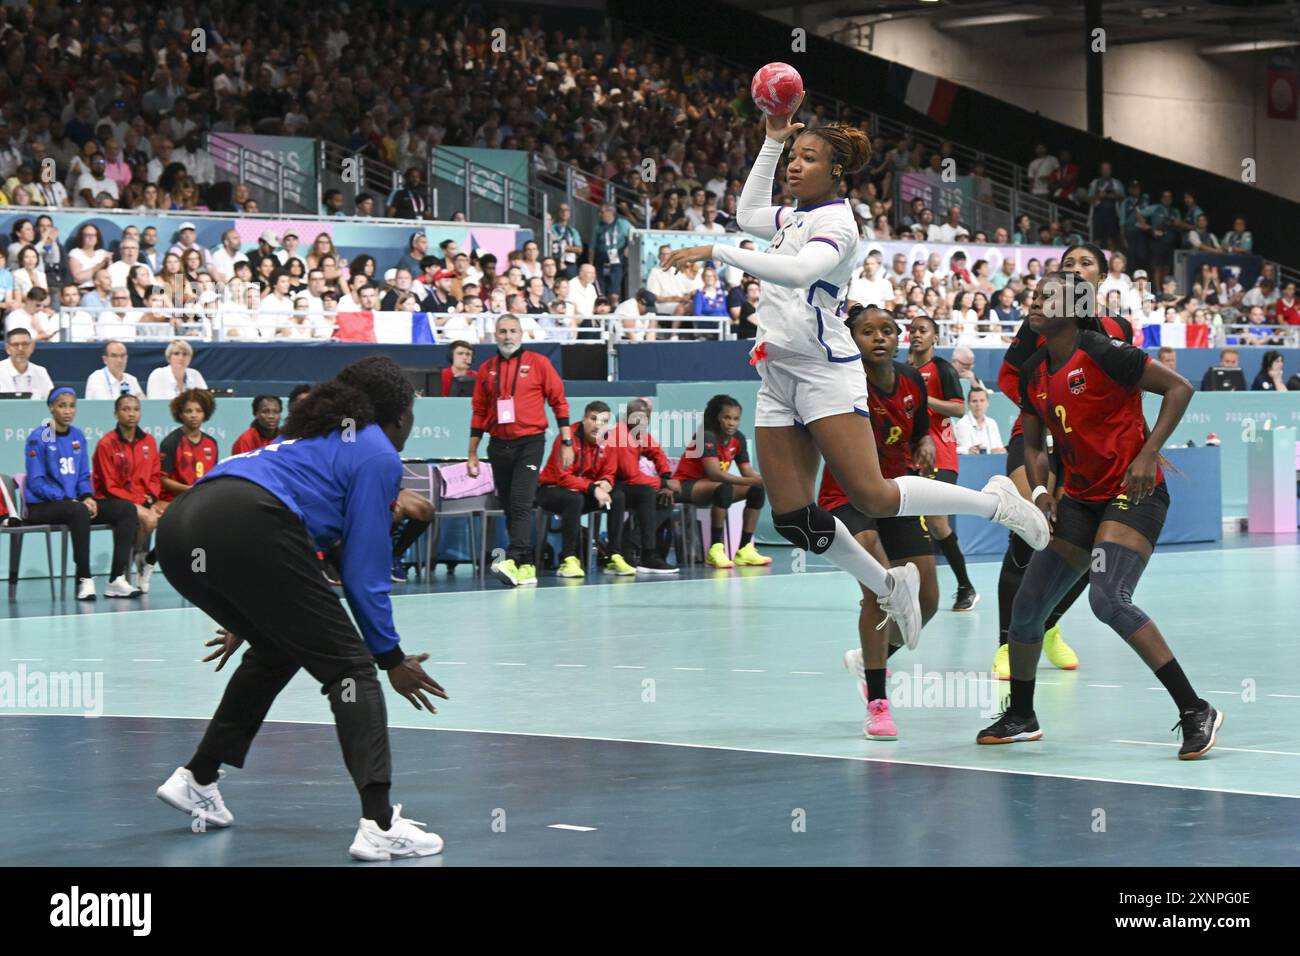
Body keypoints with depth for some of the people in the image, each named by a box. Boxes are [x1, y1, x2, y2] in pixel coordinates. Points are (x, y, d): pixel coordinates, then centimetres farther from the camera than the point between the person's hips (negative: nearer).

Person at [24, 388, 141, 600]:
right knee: (78, 511, -38)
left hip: (76, 502, 7)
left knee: (126, 509, -11)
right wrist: (68, 500, -21)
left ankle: (117, 579, -18)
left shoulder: (78, 436, 12)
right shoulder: (39, 438, -6)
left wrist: (88, 497, -6)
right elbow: (36, 482, -11)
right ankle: (84, 580, -32)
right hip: (42, 507, -7)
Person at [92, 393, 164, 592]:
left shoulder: (149, 441, 10)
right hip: (114, 501, -5)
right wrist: (139, 502, -16)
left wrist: (151, 498, -8)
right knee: (148, 518, -33)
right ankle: (139, 559, -7)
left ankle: (150, 560, -6)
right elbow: (110, 486, -8)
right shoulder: (106, 444, -6)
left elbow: (155, 476, 13)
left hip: (145, 500, 5)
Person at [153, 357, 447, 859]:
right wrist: (392, 657, 16)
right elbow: (364, 570, 7)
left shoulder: (314, 434, 35)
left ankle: (196, 780, 32)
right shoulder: (379, 456, 12)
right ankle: (379, 825, -10)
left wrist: (249, 621, 53)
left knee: (276, 649, 30)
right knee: (349, 666, 1)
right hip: (247, 528, -8)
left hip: (178, 523, 8)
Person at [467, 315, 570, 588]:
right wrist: (472, 454, 13)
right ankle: (527, 568, 10)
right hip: (499, 446, 4)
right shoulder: (487, 369, 10)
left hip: (530, 443, -4)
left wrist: (566, 443, -3)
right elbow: (479, 412, 14)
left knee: (521, 505, -16)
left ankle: (514, 562, -25)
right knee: (509, 508, 5)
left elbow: (559, 402, 2)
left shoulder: (538, 363, 0)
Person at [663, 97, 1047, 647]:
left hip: (824, 370, -8)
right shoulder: (798, 216, 14)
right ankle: (890, 588, 16)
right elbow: (750, 214, 34)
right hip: (778, 376, 8)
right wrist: (772, 142, 25)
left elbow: (798, 271, -30)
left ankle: (995, 501, 5)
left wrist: (716, 252, -33)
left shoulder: (835, 221, -11)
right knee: (792, 517, -1)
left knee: (872, 498, -15)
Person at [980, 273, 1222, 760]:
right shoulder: (1032, 373, 8)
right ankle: (1020, 717, 26)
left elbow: (1179, 387, -14)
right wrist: (1040, 491, 0)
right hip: (1080, 499, 8)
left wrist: (1148, 454, -22)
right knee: (1026, 605, 5)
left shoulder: (1102, 353, -15)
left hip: (1133, 493, -8)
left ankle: (1195, 711, -20)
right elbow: (1034, 445, 19)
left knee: (1108, 599, -26)